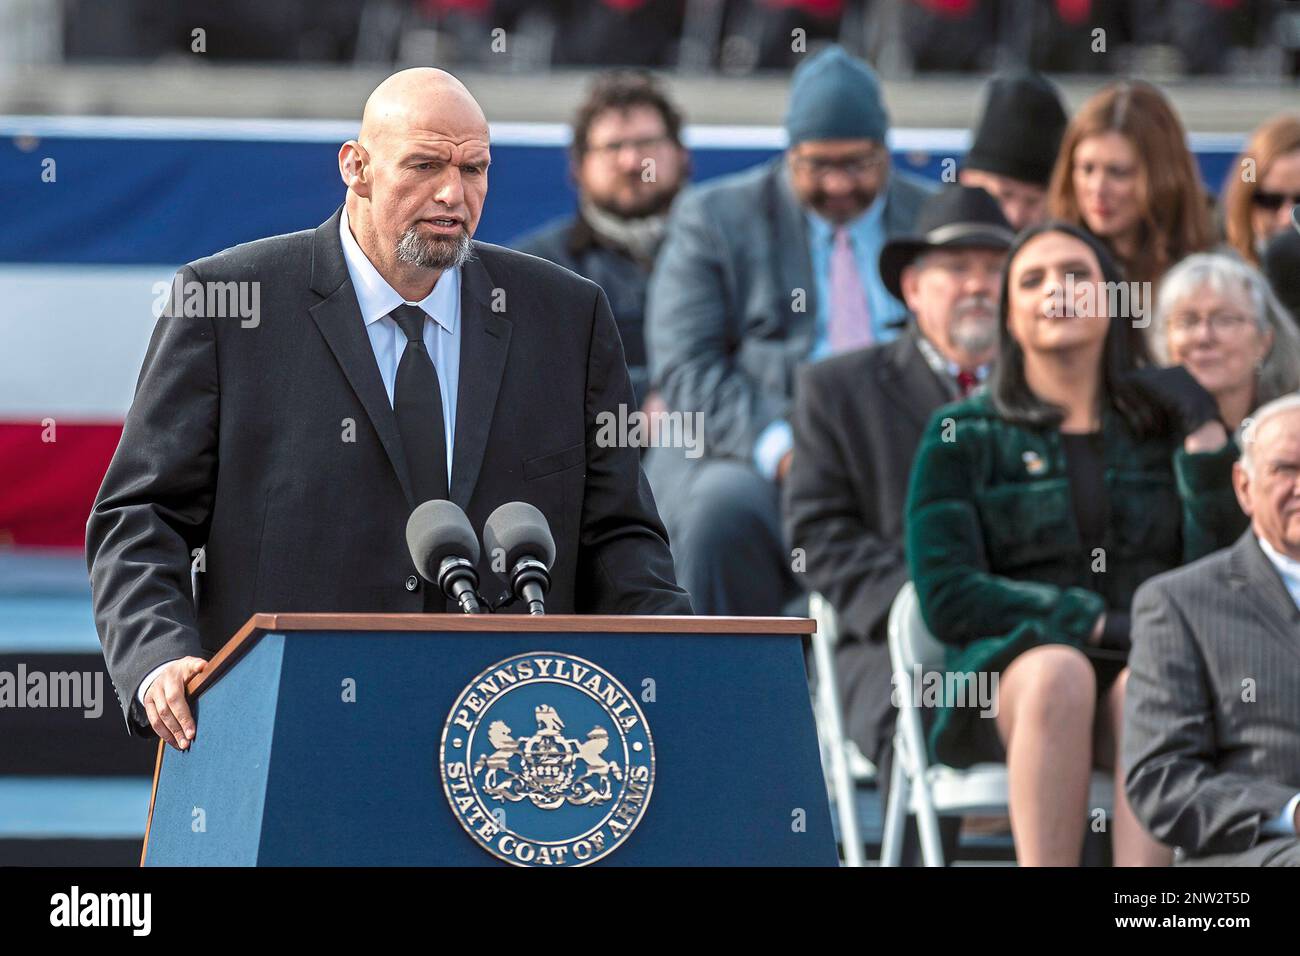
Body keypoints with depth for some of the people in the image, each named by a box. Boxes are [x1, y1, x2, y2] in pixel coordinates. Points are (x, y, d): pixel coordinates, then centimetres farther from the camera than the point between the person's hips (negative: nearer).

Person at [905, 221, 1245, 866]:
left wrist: (1205, 444, 1)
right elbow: (946, 599, 1)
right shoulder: (963, 435, 12)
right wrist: (1094, 621, -9)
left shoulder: (1162, 419, 18)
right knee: (1059, 674, -37)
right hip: (1007, 672, -1)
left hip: (1149, 666, 1)